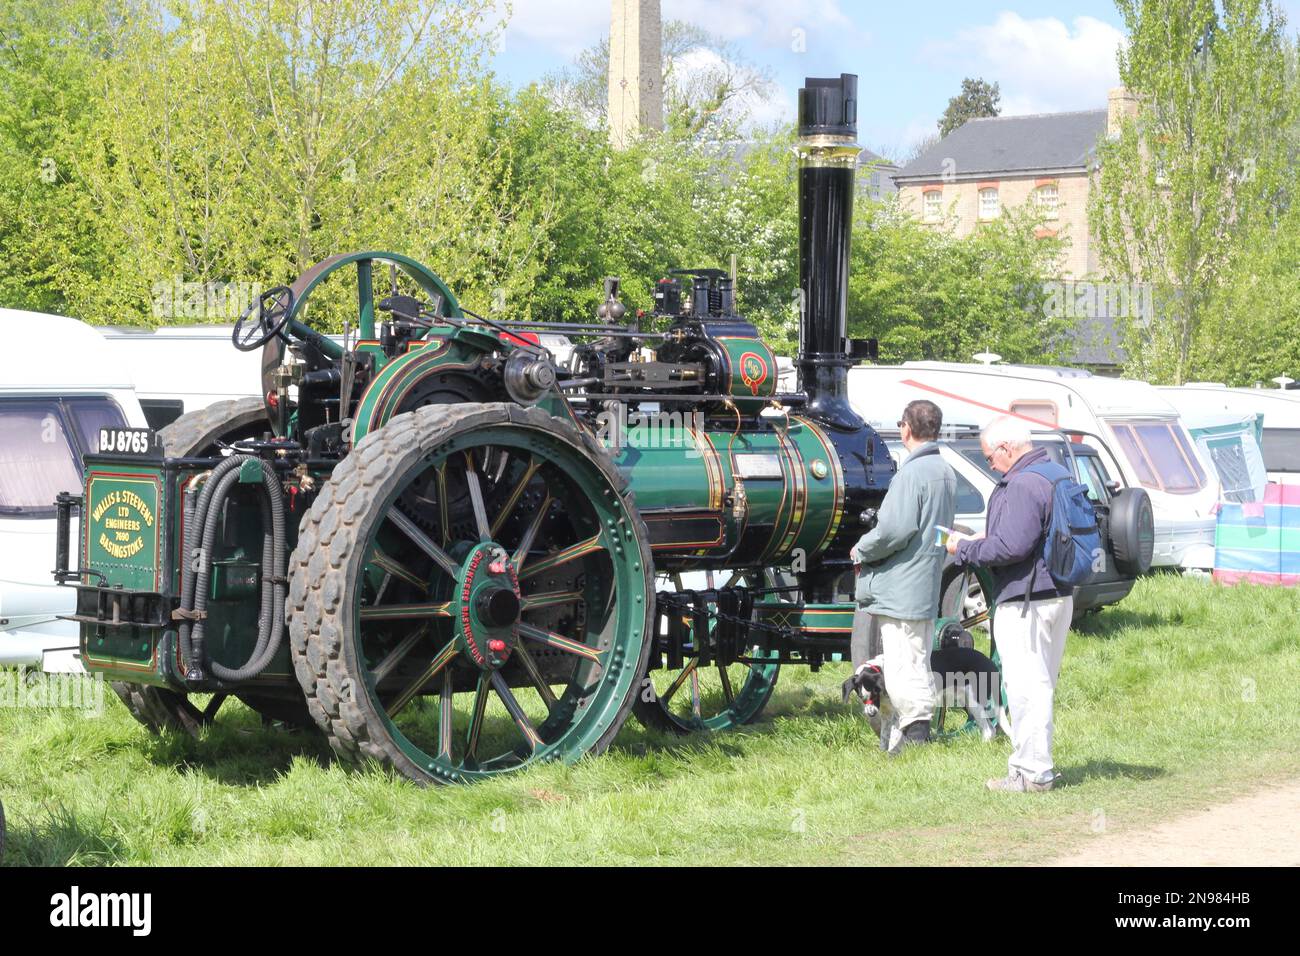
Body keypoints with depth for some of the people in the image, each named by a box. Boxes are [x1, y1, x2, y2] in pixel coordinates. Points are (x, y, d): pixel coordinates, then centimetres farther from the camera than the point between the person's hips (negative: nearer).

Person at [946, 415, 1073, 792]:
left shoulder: (1023, 485, -19)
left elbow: (1012, 546, -25)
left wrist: (965, 549, -10)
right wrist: (985, 540, 17)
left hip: (1026, 604, -11)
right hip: (1057, 595, 11)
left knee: (1026, 686, -6)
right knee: (1039, 685, 16)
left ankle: (1032, 771, -3)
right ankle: (1034, 764, 24)